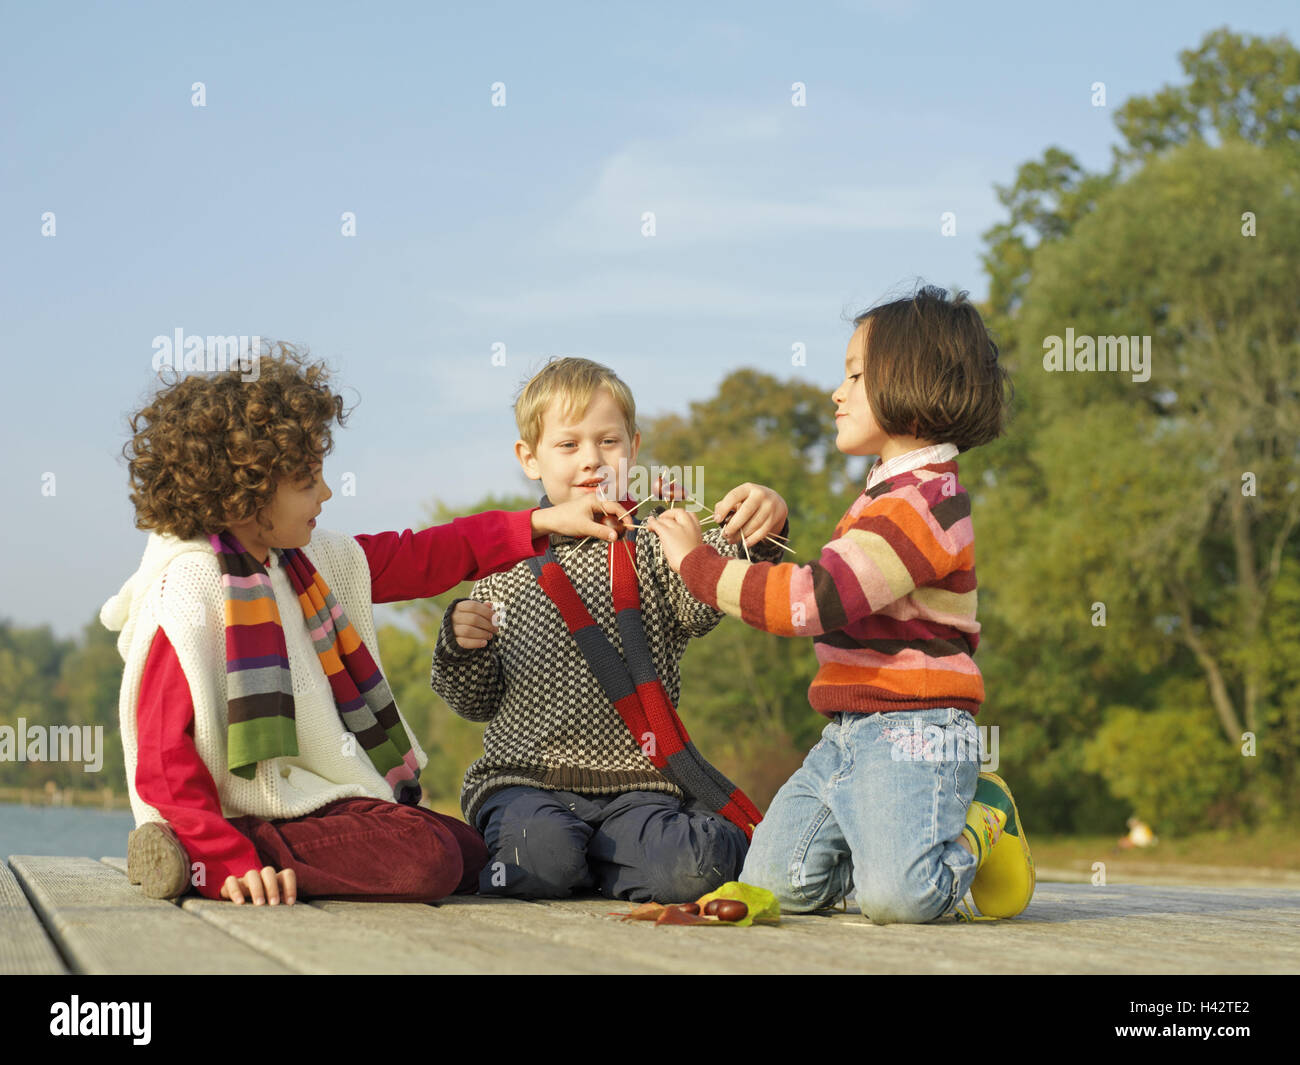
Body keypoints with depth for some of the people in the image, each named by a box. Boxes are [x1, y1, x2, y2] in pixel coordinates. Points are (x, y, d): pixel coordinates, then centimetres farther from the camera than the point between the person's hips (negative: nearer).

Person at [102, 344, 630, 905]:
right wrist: (229, 865, -29)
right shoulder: (190, 594, -19)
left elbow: (417, 559, 21)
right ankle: (197, 857, -18)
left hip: (320, 794, 10)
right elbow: (163, 759, -22)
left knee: (471, 853, 11)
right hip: (259, 813, -10)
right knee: (428, 858, -23)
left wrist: (544, 522, 18)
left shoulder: (301, 560, 8)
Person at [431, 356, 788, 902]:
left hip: (636, 785, 1)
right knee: (542, 856, -32)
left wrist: (750, 536, -40)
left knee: (685, 867, -27)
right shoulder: (505, 566, 9)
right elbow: (476, 702, 15)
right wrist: (460, 646, -7)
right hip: (525, 779, 0)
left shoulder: (652, 553, 5)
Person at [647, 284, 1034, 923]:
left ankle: (979, 827, 5)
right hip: (846, 736, 10)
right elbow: (832, 605, 30)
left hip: (910, 732, -10)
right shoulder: (888, 494, 20)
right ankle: (905, 837, 15)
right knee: (773, 881, -1)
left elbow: (810, 603, -24)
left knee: (898, 897, -25)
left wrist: (697, 561, -13)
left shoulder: (926, 498, -16)